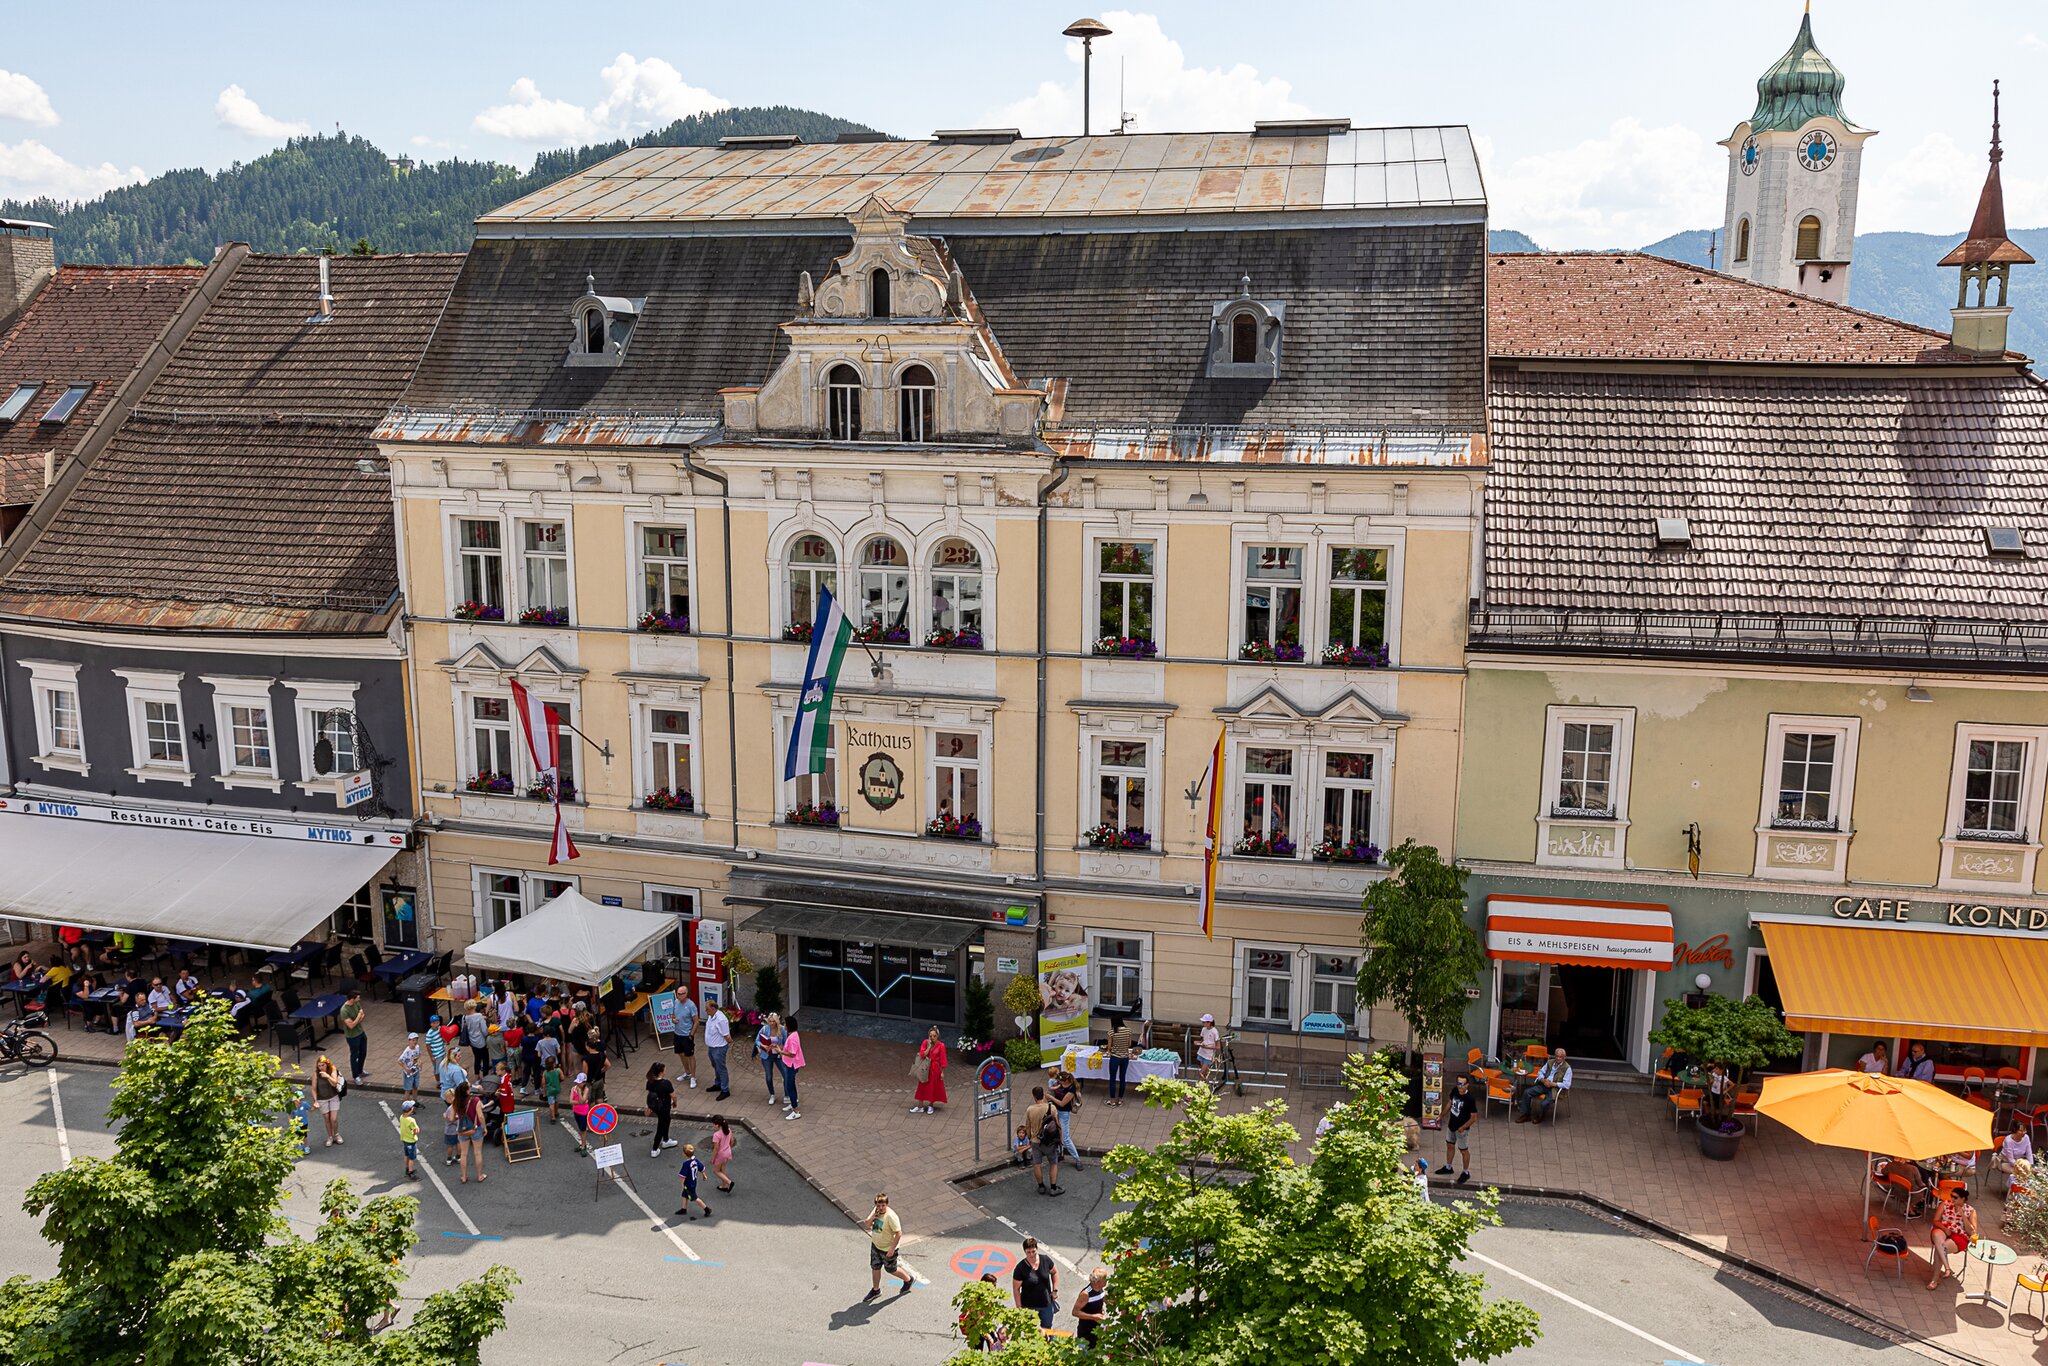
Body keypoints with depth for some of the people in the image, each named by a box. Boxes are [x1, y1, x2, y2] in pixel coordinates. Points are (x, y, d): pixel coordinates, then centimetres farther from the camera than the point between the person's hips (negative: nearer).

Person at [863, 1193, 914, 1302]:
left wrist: (892, 1249, -23)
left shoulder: (891, 1216, -32)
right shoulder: (875, 1211, -10)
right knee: (875, 1267, 19)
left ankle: (908, 1280, 40)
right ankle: (876, 1290, 41)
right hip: (875, 1245, 7)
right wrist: (872, 1218, -21)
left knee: (891, 1269, 13)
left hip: (888, 1249, -7)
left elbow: (898, 1233, -27)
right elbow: (867, 1225, 0)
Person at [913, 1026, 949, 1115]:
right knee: (922, 1086, 9)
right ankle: (920, 1106, 20)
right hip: (925, 1068, 3)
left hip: (935, 1068, -3)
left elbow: (942, 1060, -7)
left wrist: (942, 1072, -6)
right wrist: (929, 1046, -21)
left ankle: (931, 1106, 24)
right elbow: (922, 1055, -15)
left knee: (933, 1087, 7)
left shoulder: (941, 1045, -13)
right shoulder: (925, 1042, -6)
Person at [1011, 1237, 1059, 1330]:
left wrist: (1055, 1290, 4)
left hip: (1047, 1304, 3)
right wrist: (1019, 1308, -13)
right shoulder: (1021, 1268, -18)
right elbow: (1016, 1289, -12)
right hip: (1029, 1307, -3)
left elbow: (1054, 1272, 10)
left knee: (1047, 1330, 16)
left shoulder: (1045, 1260, -9)